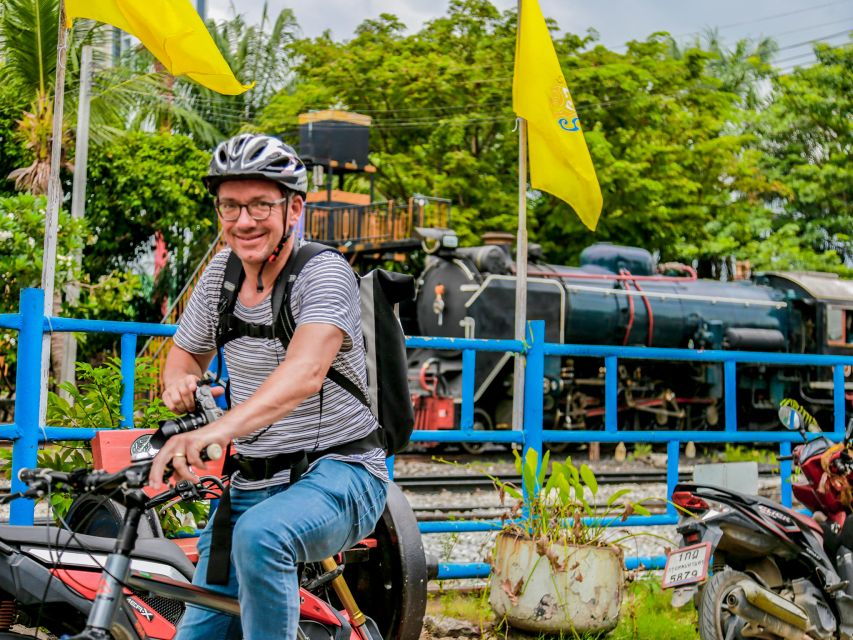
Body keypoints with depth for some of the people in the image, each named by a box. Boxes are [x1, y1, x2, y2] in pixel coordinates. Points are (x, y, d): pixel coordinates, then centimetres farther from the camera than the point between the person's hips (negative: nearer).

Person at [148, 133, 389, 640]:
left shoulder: (324, 272, -17)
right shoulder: (222, 271, 3)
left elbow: (306, 370, -34)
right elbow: (186, 353, 17)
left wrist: (216, 431, -49)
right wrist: (180, 384, -9)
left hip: (338, 473, -6)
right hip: (252, 483, 7)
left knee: (260, 534, -37)